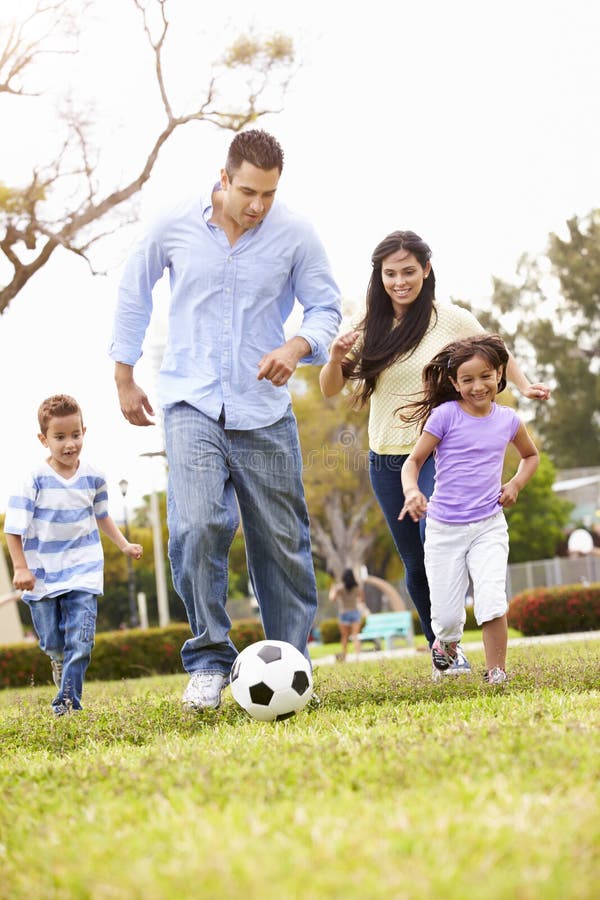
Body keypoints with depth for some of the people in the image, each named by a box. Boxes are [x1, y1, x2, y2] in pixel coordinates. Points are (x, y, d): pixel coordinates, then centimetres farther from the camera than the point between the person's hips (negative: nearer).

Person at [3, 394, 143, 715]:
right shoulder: (34, 480, -12)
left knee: (79, 639, -11)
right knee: (52, 643, 11)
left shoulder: (93, 477, 0)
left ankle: (68, 699, -6)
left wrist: (124, 545, 12)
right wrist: (20, 568, -12)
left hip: (83, 571, 1)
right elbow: (14, 528, -8)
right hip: (41, 574, -1)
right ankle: (60, 665, 43)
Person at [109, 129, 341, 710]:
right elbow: (134, 292, 12)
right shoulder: (174, 227, -2)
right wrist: (124, 377, 13)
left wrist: (297, 347, -18)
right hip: (191, 402, -1)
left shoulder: (296, 236, -4)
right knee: (197, 526, -19)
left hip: (264, 408, 1)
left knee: (281, 541, 3)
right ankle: (208, 661, -7)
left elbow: (325, 307, 4)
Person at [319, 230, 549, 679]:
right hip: (385, 459, 4)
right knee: (416, 565, 8)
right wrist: (337, 357, -16)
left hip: (437, 452, -4)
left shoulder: (452, 320, -5)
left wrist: (525, 385, -3)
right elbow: (330, 389, 4)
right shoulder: (370, 327, 3)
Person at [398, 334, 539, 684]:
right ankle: (447, 643, 36)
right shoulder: (445, 415, -8)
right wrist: (411, 491, -24)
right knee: (447, 618, 2)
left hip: (489, 526, 1)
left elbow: (531, 455, 23)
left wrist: (516, 484, 5)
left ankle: (497, 673, -6)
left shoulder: (508, 420, 2)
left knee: (492, 600, -18)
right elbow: (414, 460, -4)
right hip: (444, 528, -1)